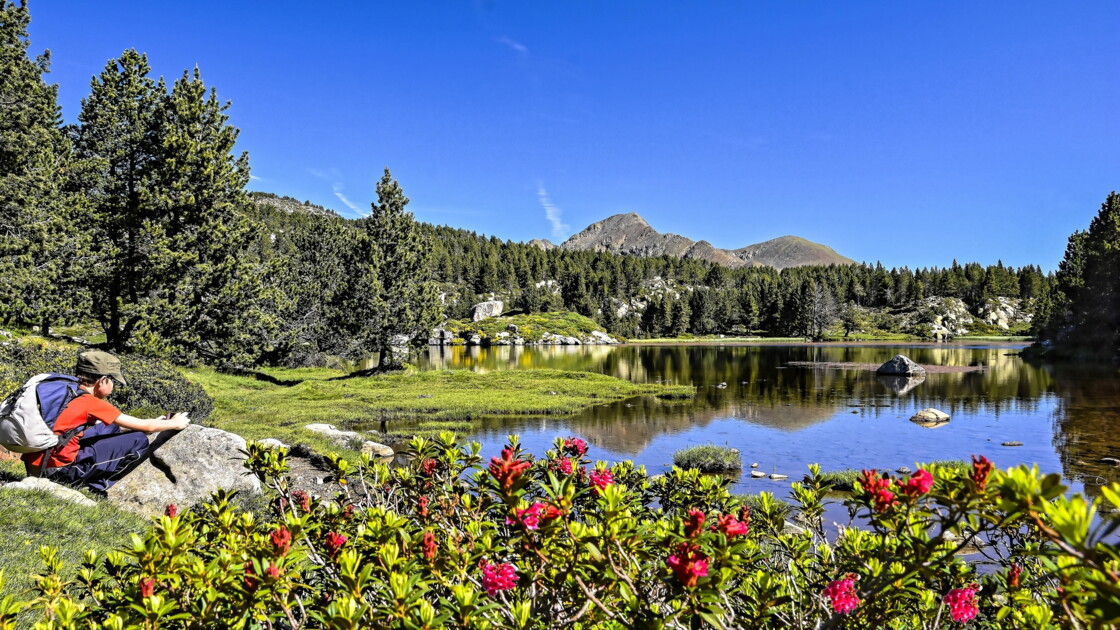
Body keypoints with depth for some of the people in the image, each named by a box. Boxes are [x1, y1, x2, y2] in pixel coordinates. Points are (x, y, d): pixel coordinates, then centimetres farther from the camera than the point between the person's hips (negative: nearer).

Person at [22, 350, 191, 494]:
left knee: (111, 428, 19)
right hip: (59, 470, -9)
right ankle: (98, 486, 1)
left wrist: (154, 423, 27)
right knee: (139, 440, -6)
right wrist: (174, 423, 14)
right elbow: (146, 427, -4)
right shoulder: (91, 403, -11)